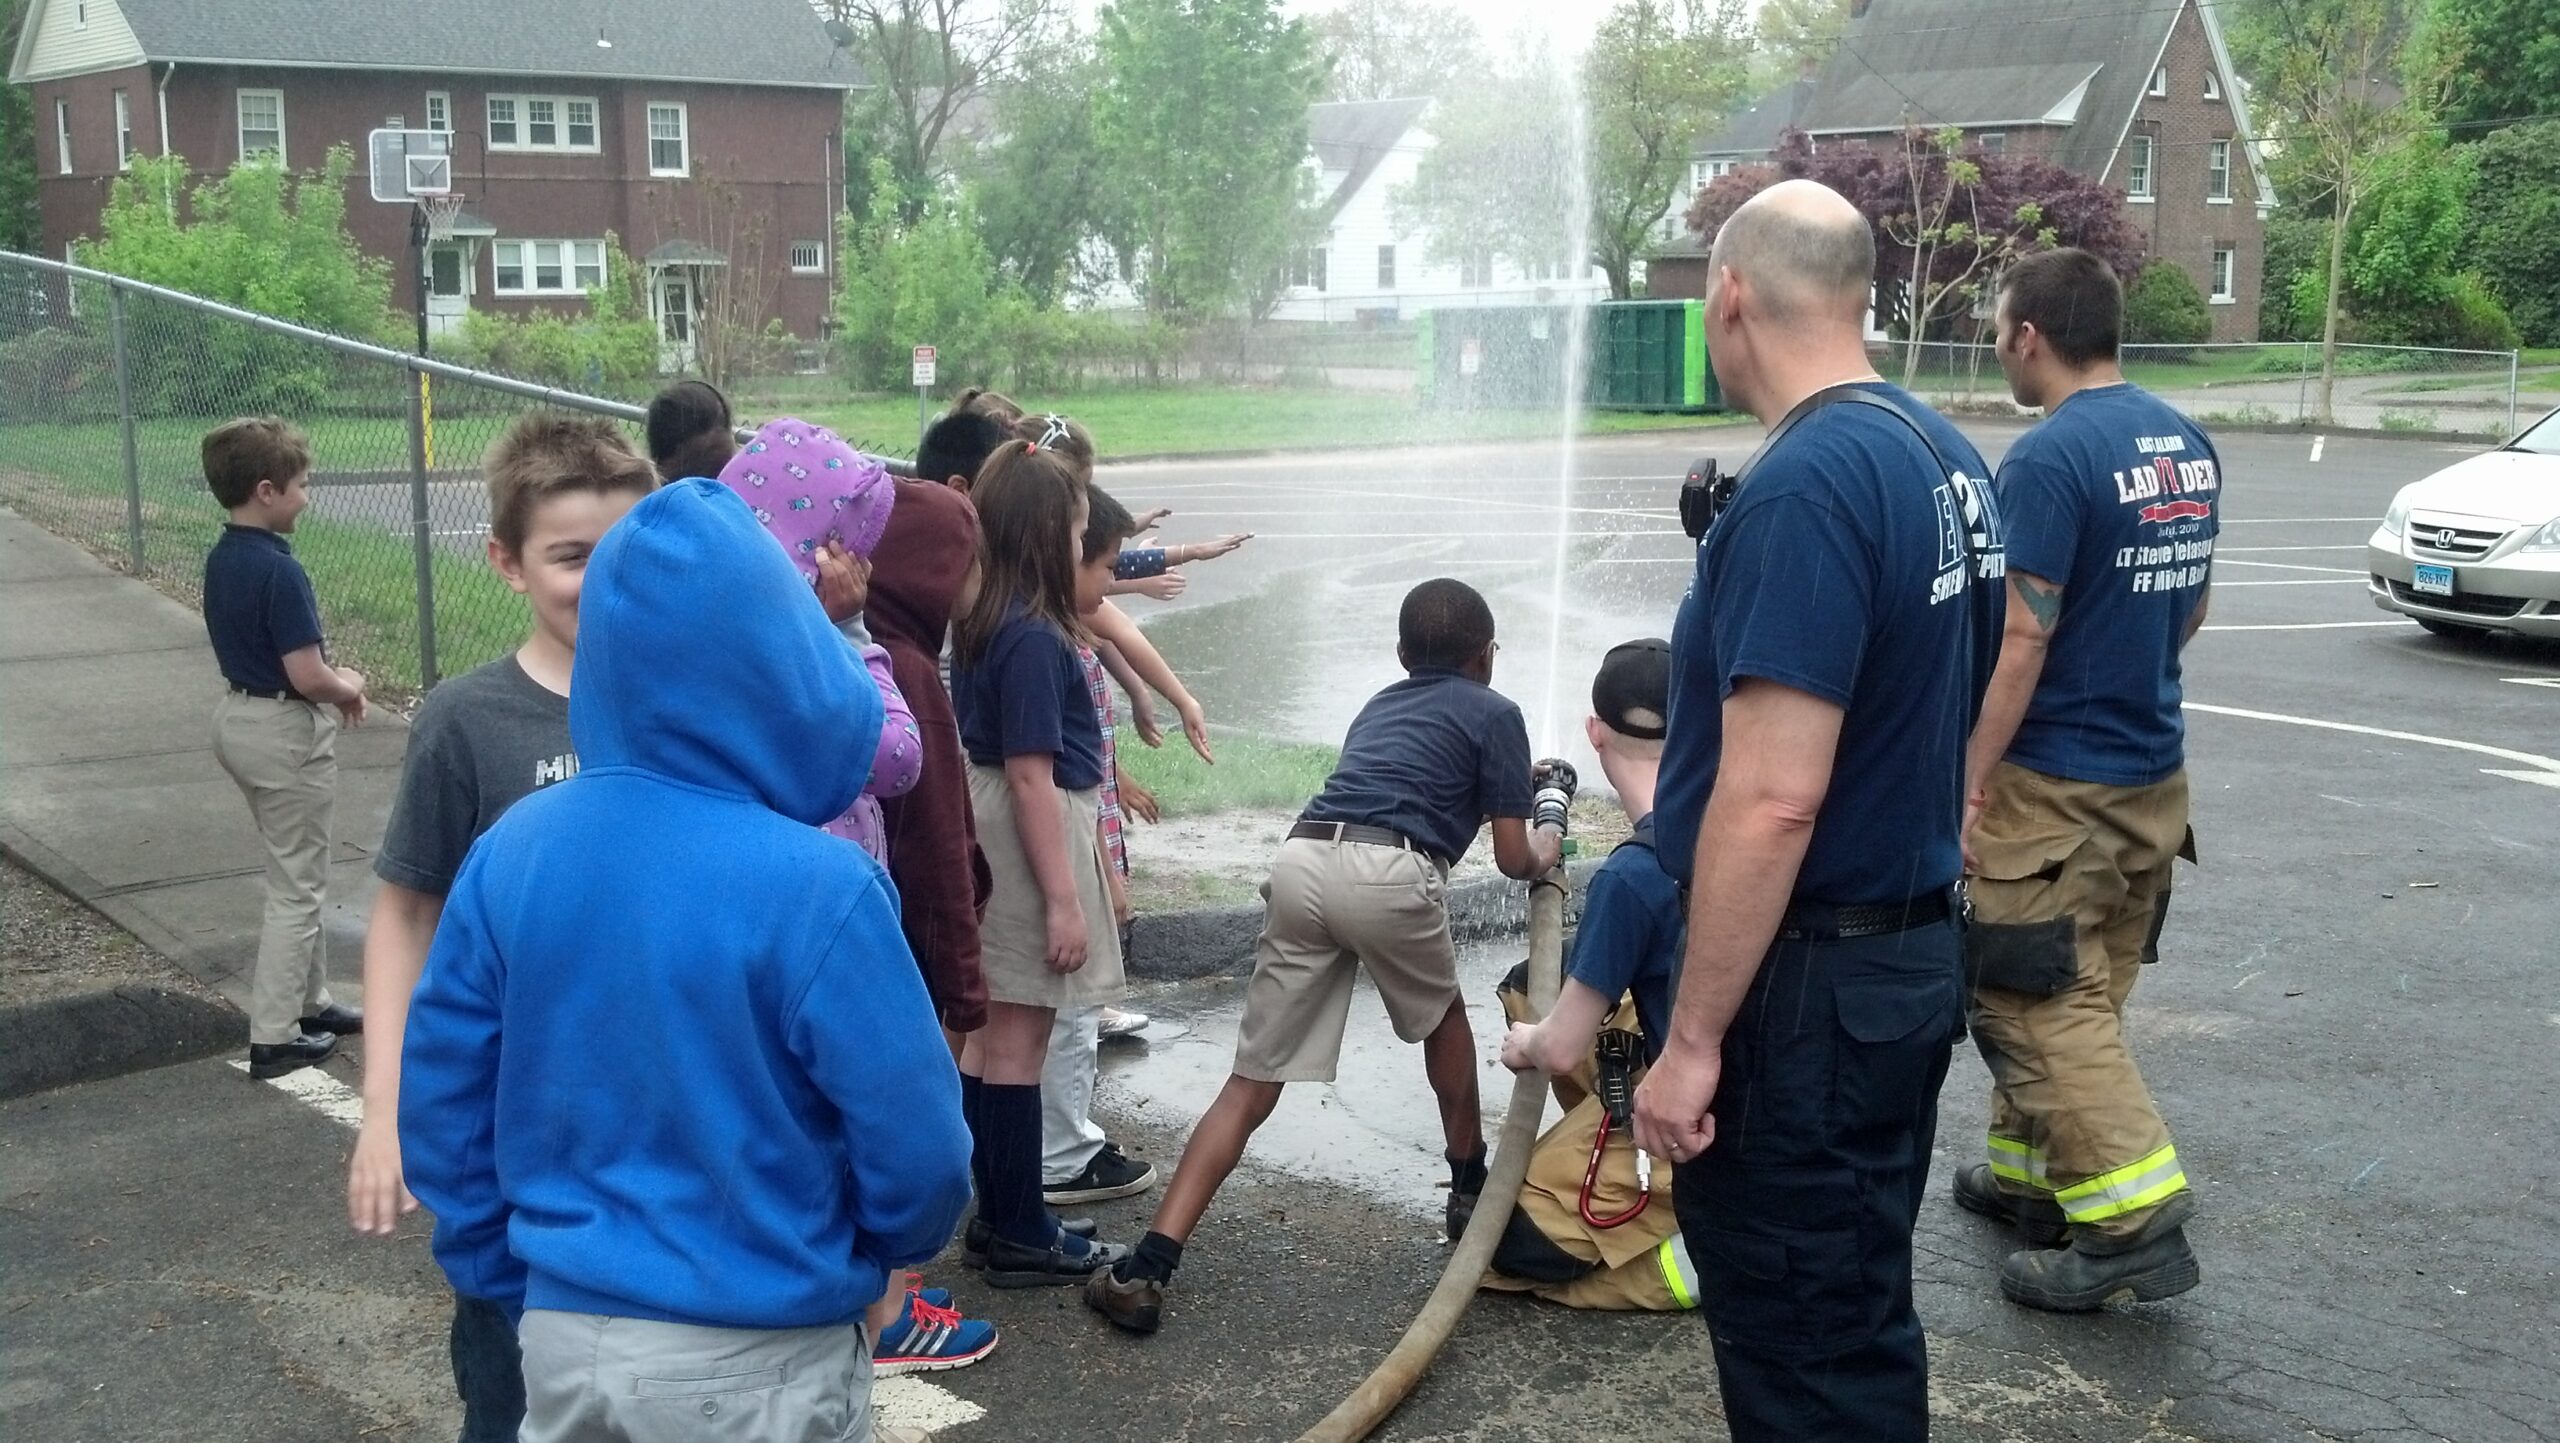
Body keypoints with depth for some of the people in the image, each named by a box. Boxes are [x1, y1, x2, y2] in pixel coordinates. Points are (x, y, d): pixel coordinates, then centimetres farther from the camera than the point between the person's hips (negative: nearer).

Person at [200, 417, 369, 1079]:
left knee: (299, 875, 22)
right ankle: (274, 1037, 5)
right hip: (285, 732, -9)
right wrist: (349, 689, -5)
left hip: (238, 715, 9)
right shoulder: (279, 571, -24)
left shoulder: (221, 558, 4)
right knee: (297, 888, 1)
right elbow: (307, 676, -25)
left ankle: (309, 1001, 32)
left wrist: (333, 677, 8)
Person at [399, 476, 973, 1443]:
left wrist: (512, 1286, 15)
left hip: (565, 1335, 4)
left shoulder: (510, 852, -7)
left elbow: (442, 1098, 2)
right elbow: (914, 1136, -16)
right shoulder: (815, 889, -22)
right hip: (757, 1360, -4)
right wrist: (896, 1253, 6)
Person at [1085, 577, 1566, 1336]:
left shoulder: (1379, 706, 35)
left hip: (1301, 859, 4)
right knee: (1443, 1016, 29)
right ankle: (1469, 1189, 42)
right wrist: (1545, 854, 39)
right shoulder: (1494, 713, 18)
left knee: (1251, 1086, 4)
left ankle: (1147, 1268, -7)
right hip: (1388, 872, -4)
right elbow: (1511, 857, 15)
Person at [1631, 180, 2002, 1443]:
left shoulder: (1802, 487, -22)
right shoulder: (1945, 455, 7)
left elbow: (1772, 798, -26)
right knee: (1861, 1317, 22)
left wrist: (1692, 1041, -21)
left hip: (1810, 983, -9)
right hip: (1915, 949, 9)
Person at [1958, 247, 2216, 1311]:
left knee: (2041, 1006, -2)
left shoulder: (2051, 458, -19)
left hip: (2058, 783, -9)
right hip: (2155, 772, 9)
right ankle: (2029, 1171, 28)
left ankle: (2133, 1216, -5)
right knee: (2085, 994, 17)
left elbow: (2022, 640, -21)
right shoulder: (2186, 442, 7)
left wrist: (1970, 781, -16)